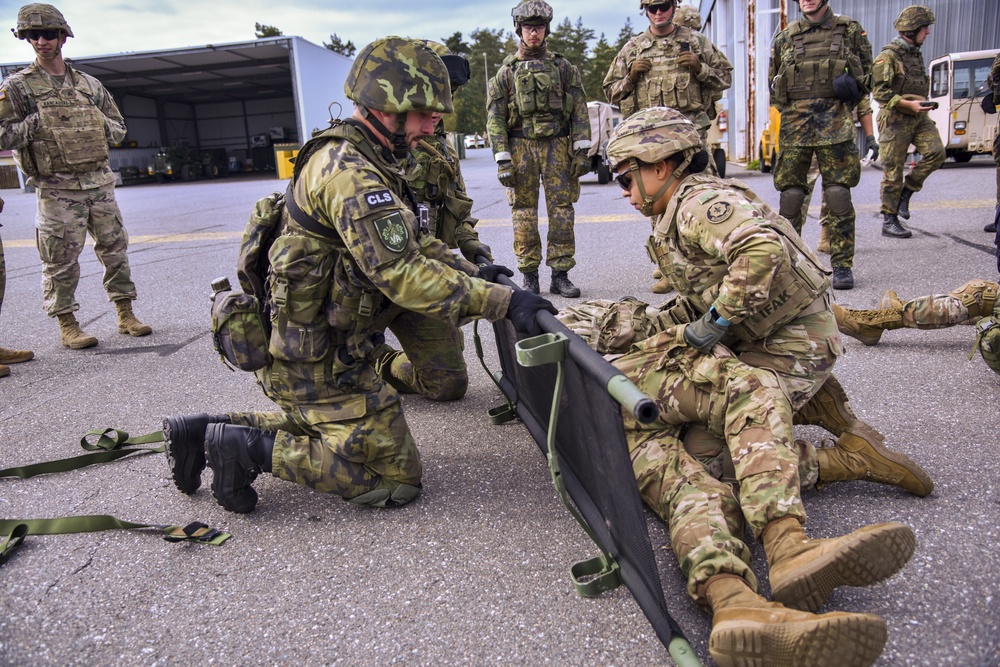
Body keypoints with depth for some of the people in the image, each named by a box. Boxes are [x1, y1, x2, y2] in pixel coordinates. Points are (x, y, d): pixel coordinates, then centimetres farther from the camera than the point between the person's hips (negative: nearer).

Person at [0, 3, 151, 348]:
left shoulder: (90, 84, 12)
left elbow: (119, 129, 16)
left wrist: (96, 122, -2)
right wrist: (39, 118, -12)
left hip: (100, 184, 4)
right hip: (57, 189, -4)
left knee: (115, 249, 7)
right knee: (62, 260, -1)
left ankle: (125, 316, 17)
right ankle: (67, 326, 11)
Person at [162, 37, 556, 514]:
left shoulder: (359, 162, 11)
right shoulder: (349, 172, -23)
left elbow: (411, 244, 14)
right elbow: (402, 273, -31)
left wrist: (472, 275, 3)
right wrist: (501, 301, -31)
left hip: (307, 347, 10)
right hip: (319, 363, -10)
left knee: (322, 428, 33)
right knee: (396, 479, -4)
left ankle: (210, 432, 23)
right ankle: (251, 451, -4)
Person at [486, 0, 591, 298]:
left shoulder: (563, 67, 10)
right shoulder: (506, 71, 7)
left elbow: (580, 111, 7)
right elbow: (495, 118, 3)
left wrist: (581, 151, -3)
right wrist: (502, 160, -6)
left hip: (557, 145, 1)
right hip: (521, 147, 0)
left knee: (562, 210, -3)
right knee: (524, 212, -1)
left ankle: (560, 275, 4)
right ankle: (529, 276, 7)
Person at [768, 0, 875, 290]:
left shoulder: (850, 31, 10)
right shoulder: (785, 38, 13)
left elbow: (864, 88, 10)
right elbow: (774, 89, 16)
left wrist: (869, 134, 0)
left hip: (837, 124, -1)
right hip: (794, 125, 1)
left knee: (838, 195, -5)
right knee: (790, 195, 0)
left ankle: (842, 265, 2)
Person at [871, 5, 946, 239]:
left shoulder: (916, 54, 16)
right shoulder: (888, 56, -10)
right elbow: (879, 92, -17)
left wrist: (923, 104, 13)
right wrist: (908, 104, -21)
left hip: (918, 116, 8)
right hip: (895, 119, -7)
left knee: (936, 152, -13)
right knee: (893, 171, -4)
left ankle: (906, 191, 6)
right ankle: (889, 222, 4)